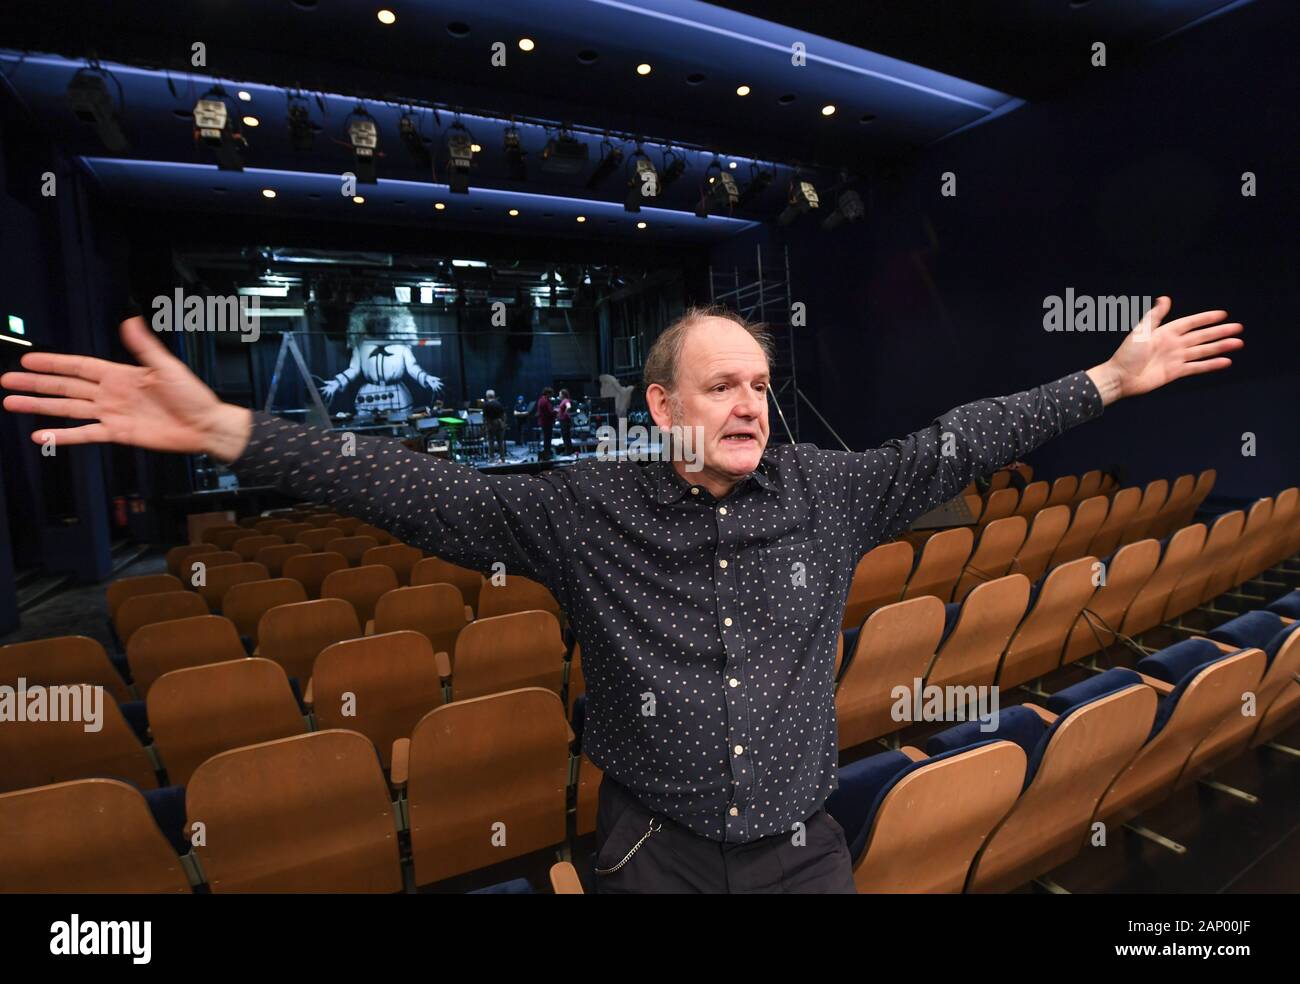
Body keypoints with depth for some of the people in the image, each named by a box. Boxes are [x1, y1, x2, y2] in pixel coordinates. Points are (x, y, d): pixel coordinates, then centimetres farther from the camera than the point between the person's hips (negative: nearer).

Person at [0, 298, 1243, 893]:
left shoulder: (826, 493, -6)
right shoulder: (587, 509, -14)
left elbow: (958, 444, -1)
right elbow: (425, 490, -18)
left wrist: (1111, 377, 2)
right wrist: (228, 429, -24)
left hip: (803, 848, 3)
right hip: (656, 853, -2)